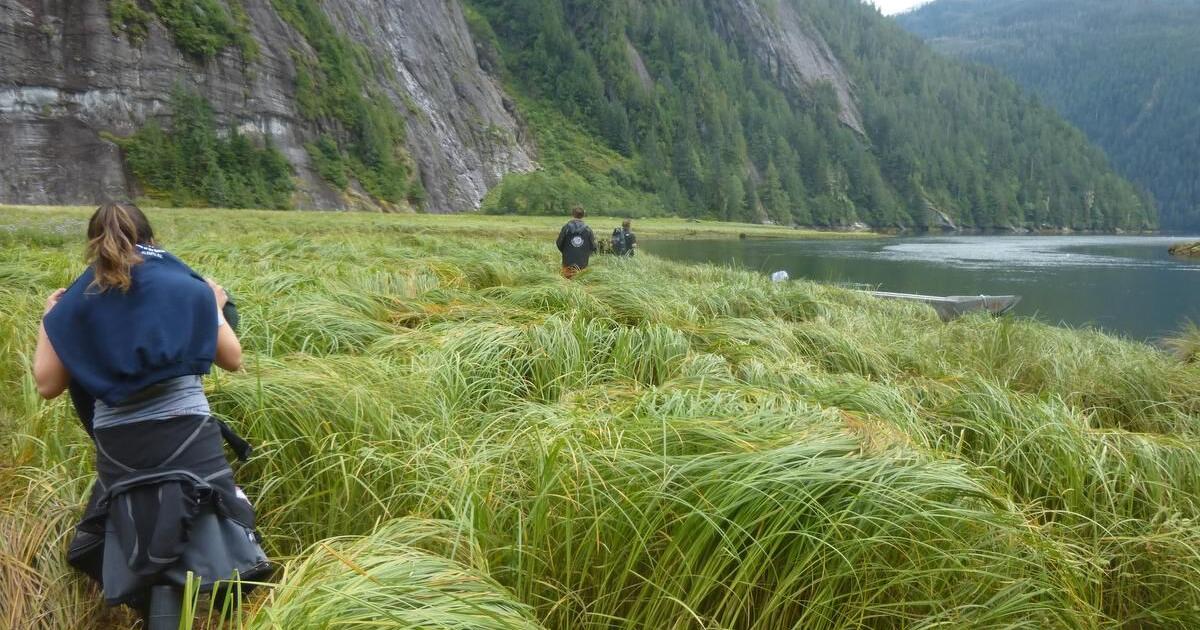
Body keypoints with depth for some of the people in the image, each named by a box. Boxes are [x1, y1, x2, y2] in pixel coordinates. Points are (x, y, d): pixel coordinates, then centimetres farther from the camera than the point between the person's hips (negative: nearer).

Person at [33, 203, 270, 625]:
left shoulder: (74, 303, 4)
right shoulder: (188, 287, 1)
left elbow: (47, 385, 8)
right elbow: (232, 360, 7)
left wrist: (49, 319, 20)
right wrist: (215, 306, 23)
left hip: (118, 446, 2)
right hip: (186, 435, -2)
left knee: (140, 550, 17)